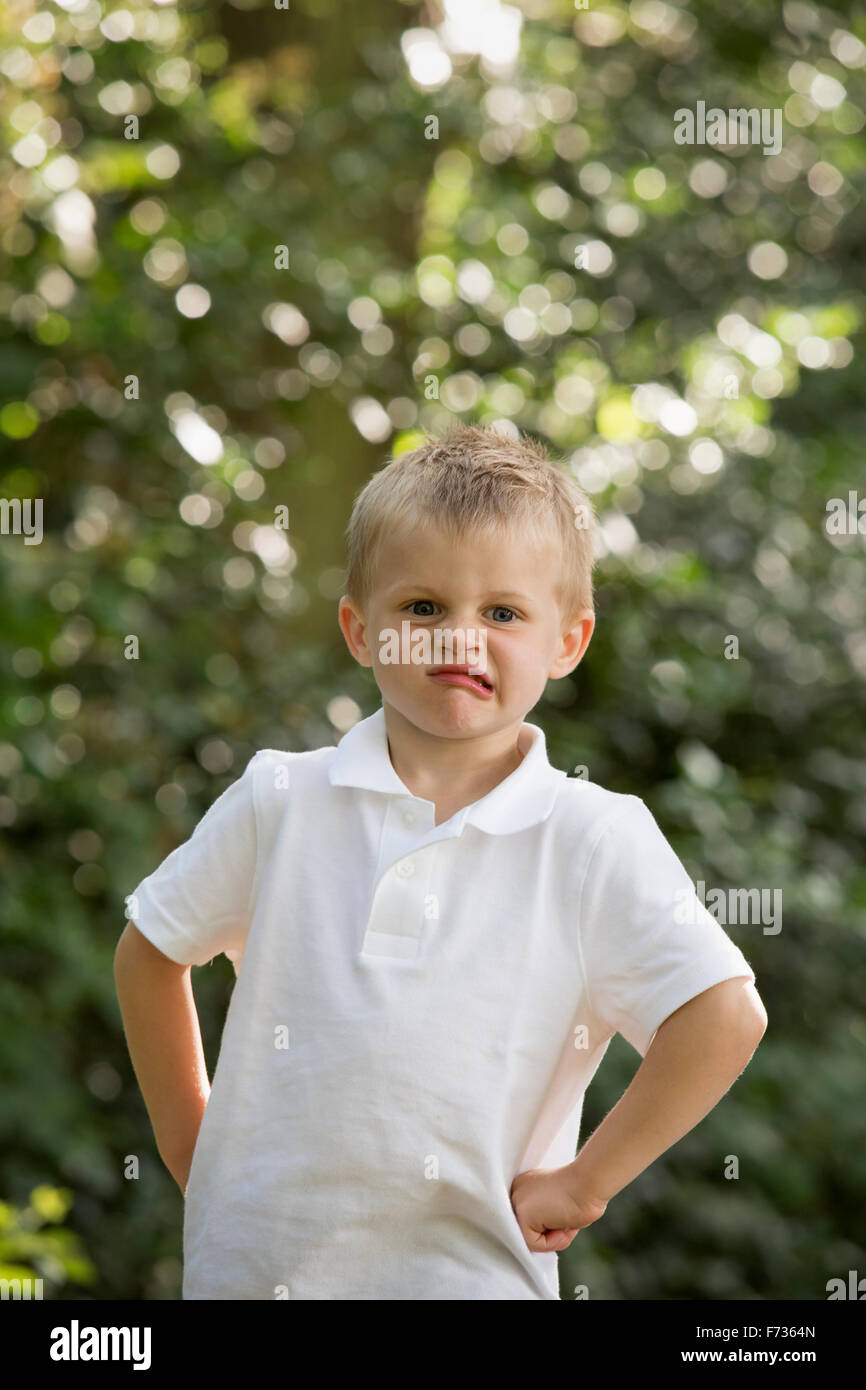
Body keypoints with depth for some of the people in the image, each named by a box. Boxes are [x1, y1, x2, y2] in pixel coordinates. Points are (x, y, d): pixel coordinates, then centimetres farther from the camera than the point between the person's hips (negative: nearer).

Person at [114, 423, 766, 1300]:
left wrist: (583, 1183, -9)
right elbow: (149, 951, 13)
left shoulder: (596, 841, -8)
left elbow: (724, 1016, -11)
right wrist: (188, 1141, 12)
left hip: (465, 1268, -2)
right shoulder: (280, 801, 0)